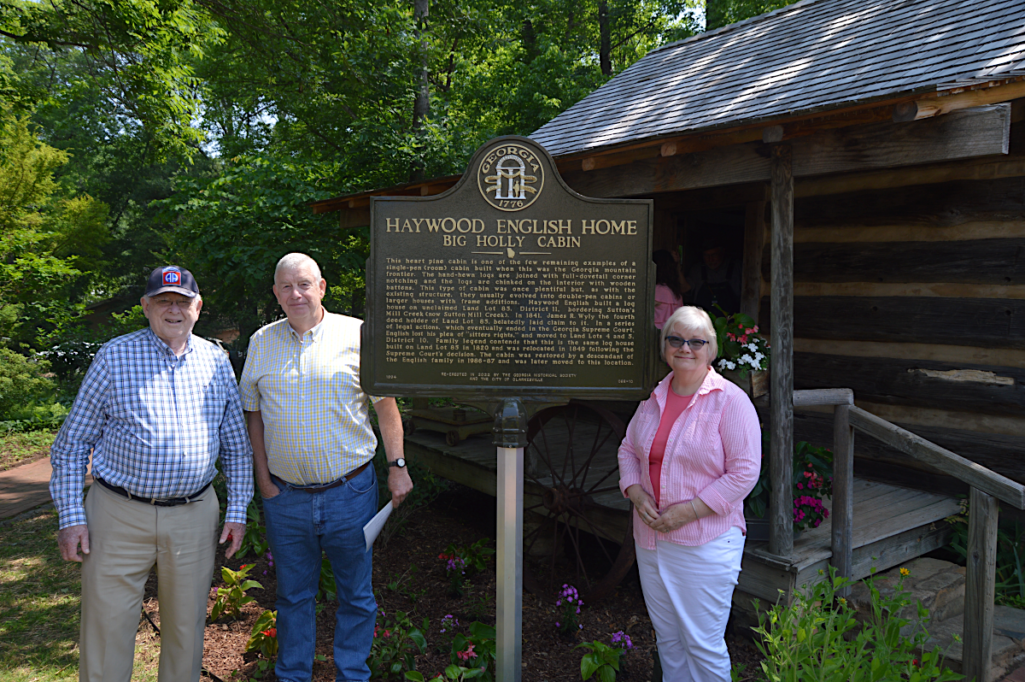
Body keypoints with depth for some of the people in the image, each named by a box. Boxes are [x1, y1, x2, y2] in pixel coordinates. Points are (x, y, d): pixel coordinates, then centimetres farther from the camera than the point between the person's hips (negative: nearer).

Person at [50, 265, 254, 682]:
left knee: (186, 626, 13)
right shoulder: (115, 356, -1)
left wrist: (238, 510, 5)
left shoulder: (216, 361, 6)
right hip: (119, 515, -2)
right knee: (107, 627, 5)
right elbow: (72, 442, 1)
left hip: (194, 516, 2)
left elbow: (236, 444, 10)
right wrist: (71, 516, -5)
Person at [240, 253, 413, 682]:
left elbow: (385, 403, 0)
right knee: (293, 594, 17)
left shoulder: (356, 335, -5)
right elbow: (253, 413, 10)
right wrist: (263, 478, 4)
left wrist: (397, 466, -4)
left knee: (356, 594, 11)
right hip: (285, 497, 2)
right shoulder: (262, 342, 4)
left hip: (349, 492, -2)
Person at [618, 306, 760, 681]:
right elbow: (628, 449, 14)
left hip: (705, 544, -5)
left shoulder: (730, 400, -11)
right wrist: (636, 493, -4)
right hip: (650, 538, 6)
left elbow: (744, 472, -14)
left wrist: (690, 510, -18)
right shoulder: (653, 397, 6)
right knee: (667, 638, 19)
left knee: (703, 644, 5)